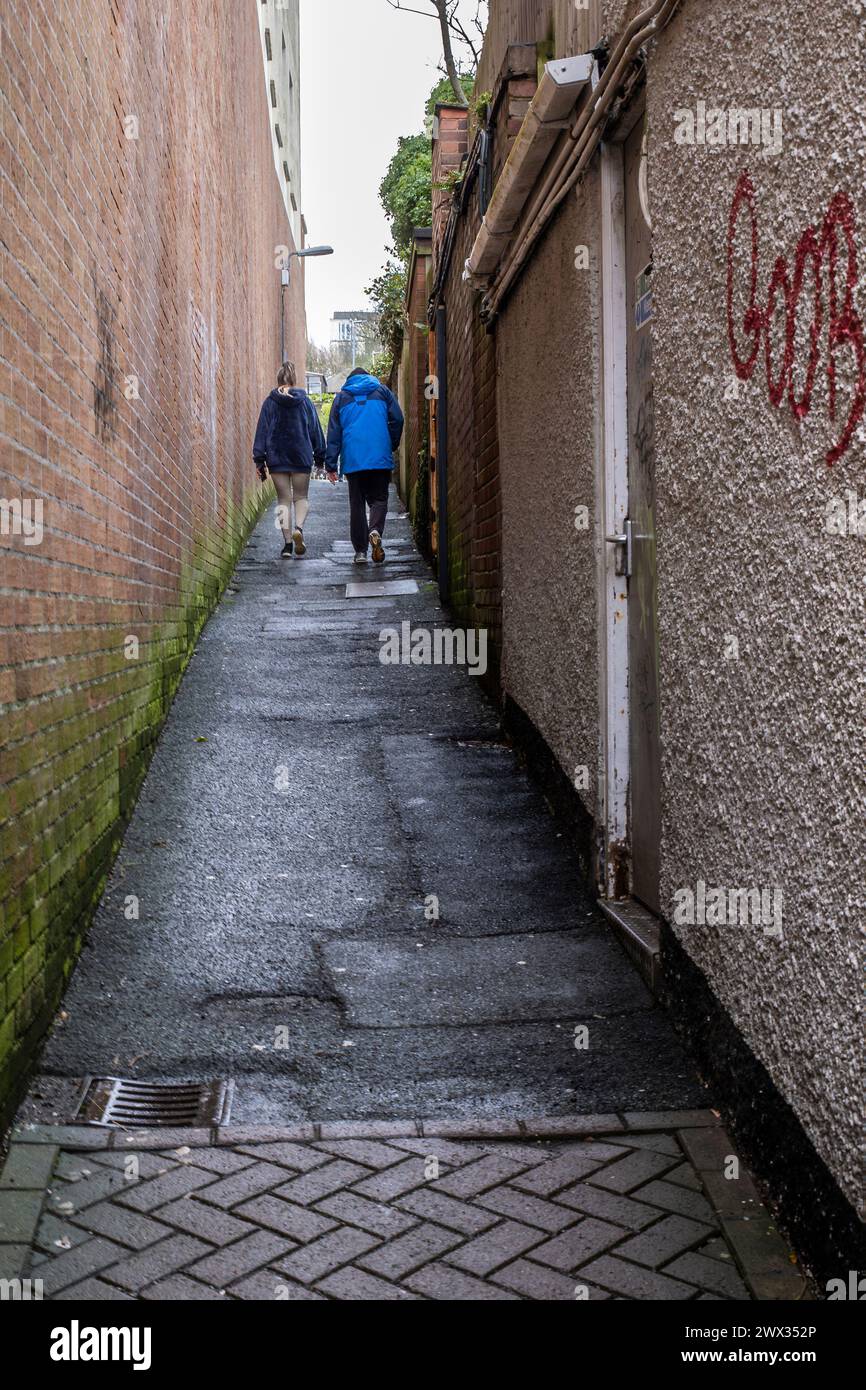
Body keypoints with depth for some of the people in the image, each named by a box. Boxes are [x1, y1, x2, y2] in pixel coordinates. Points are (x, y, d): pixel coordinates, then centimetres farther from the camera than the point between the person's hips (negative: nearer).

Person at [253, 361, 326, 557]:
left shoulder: (270, 403, -1)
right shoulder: (305, 401, 1)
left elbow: (262, 432, -1)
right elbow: (316, 430, 5)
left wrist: (260, 460, 1)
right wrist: (320, 456, 12)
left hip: (277, 458, 0)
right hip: (301, 457, 0)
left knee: (283, 500, 7)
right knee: (301, 497, 11)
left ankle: (288, 543, 2)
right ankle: (298, 528, -17)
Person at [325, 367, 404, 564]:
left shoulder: (341, 397, 12)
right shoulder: (382, 391, 11)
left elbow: (334, 433, 7)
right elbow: (397, 419, 2)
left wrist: (331, 465, 6)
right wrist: (391, 447, 14)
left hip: (353, 460, 1)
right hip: (380, 459, -1)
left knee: (357, 504, 7)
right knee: (379, 499, 7)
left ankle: (360, 550, 4)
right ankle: (375, 531, -23)